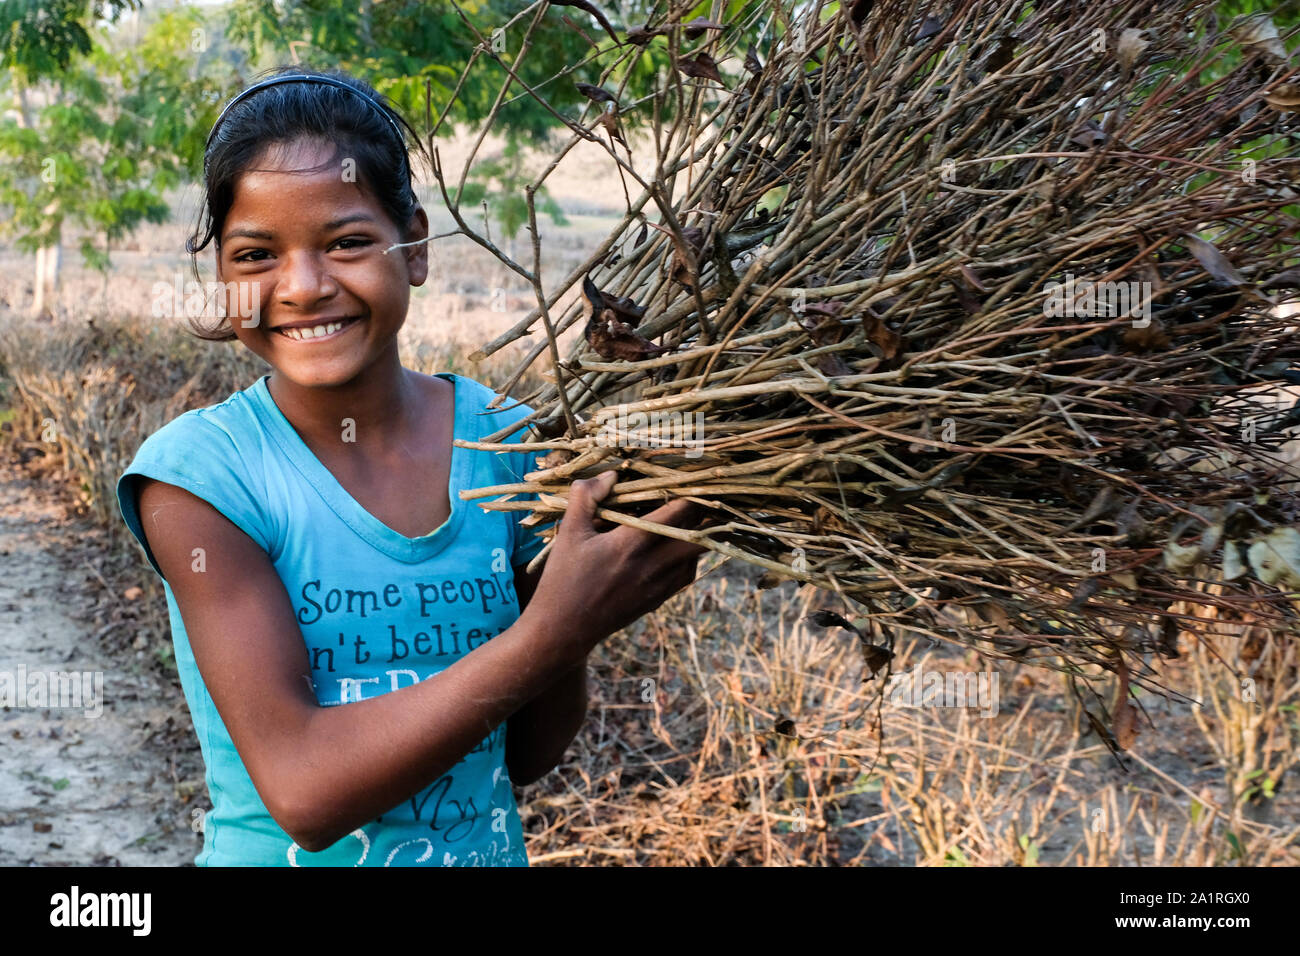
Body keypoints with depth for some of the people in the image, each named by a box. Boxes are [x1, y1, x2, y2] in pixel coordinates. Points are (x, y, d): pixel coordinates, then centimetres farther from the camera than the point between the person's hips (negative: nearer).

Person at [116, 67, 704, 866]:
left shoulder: (503, 439, -10)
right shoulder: (196, 476, -19)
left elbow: (525, 754, -4)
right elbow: (303, 790, -26)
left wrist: (585, 601, -21)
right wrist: (551, 631, -30)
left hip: (490, 852, 3)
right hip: (277, 857, -2)